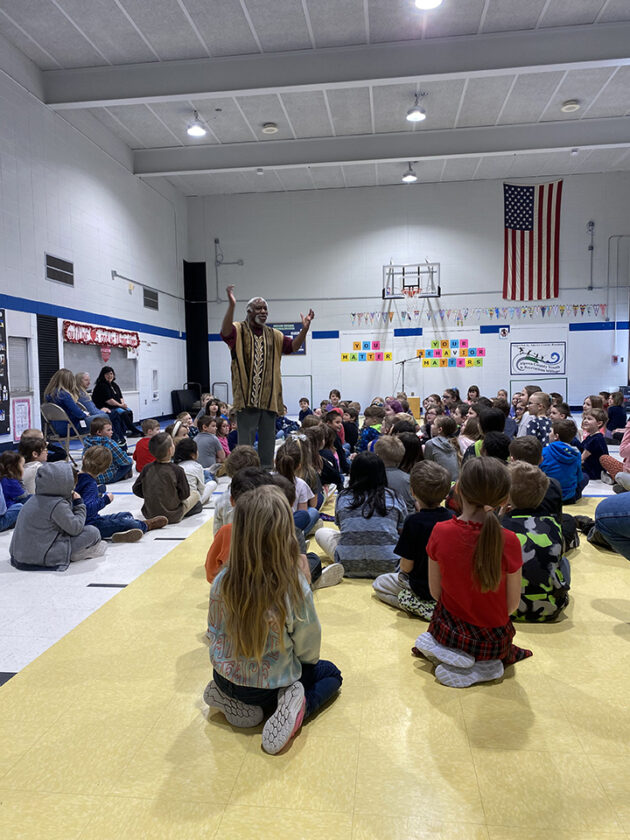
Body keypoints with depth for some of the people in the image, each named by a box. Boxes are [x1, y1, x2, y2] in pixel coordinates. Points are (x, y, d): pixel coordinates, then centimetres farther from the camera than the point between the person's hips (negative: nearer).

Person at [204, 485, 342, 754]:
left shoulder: (222, 582, -18)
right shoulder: (295, 589, -29)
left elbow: (215, 632, -1)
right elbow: (309, 648, -14)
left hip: (226, 676, 4)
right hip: (271, 685, -4)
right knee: (330, 673, 22)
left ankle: (236, 703, 10)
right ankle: (296, 706, -6)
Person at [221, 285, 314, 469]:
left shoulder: (274, 335, 15)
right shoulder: (239, 330, 0)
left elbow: (293, 346, 5)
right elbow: (225, 333, -22)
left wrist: (305, 328, -12)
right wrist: (231, 305, -35)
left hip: (269, 397, 5)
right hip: (247, 396, -5)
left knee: (268, 438, 12)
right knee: (246, 440, 0)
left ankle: (266, 471, 23)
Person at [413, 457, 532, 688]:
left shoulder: (441, 532, -19)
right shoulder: (508, 541, -24)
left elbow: (435, 591, -8)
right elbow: (512, 604, -12)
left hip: (448, 631, 2)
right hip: (493, 640, -2)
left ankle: (446, 654, 14)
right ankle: (485, 666, 10)